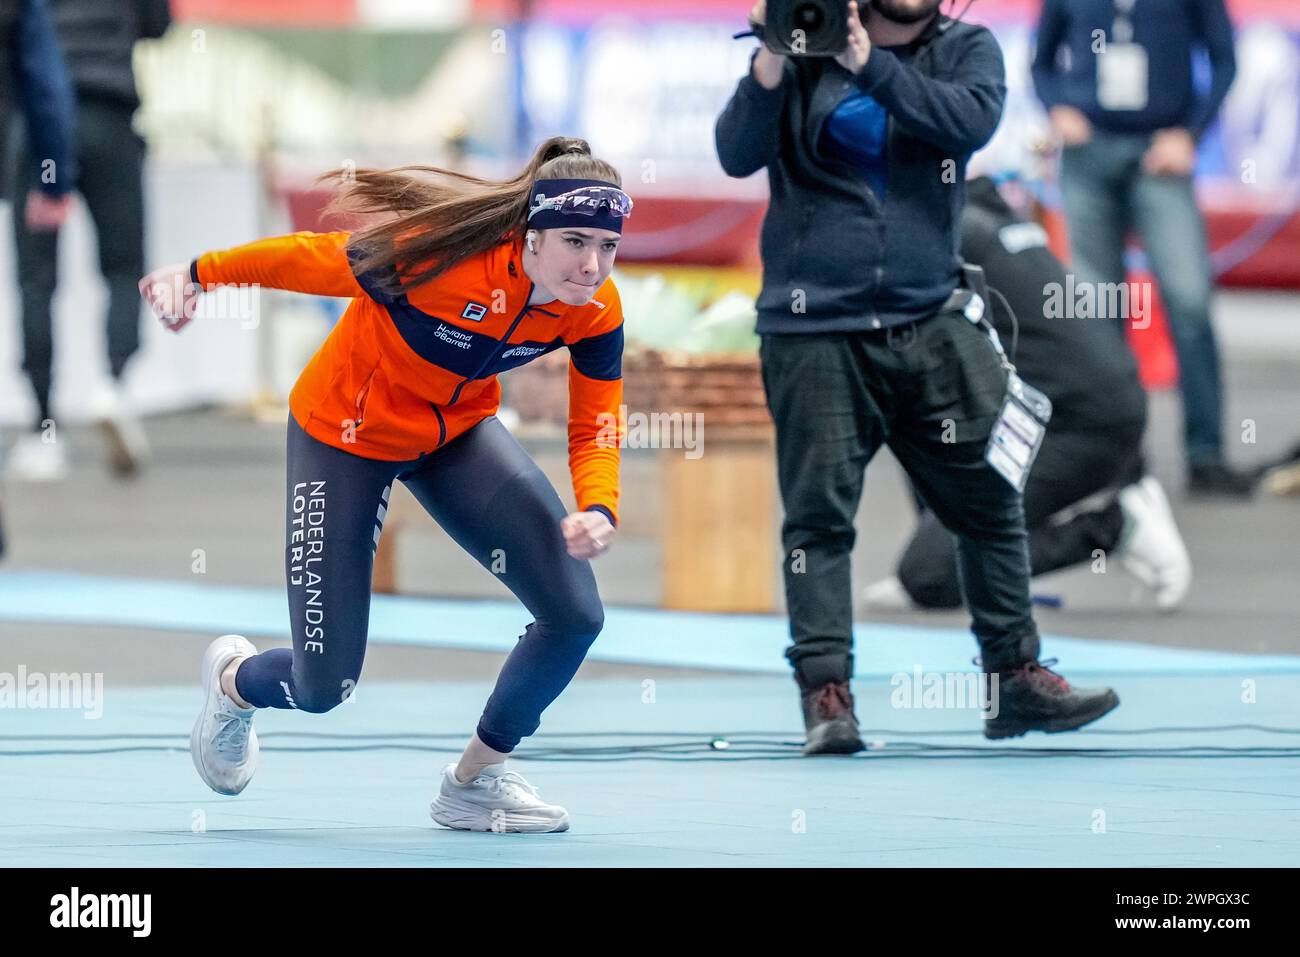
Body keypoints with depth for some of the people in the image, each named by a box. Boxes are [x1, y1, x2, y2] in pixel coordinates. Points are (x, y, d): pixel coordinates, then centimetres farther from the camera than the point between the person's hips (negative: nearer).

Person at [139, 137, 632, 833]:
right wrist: (198, 274, -10)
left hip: (459, 432, 5)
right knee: (323, 688, -2)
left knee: (576, 614, -11)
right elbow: (311, 259, -22)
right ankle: (233, 680, 38)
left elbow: (595, 429, -13)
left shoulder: (596, 312, -22)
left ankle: (474, 783, 15)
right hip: (345, 430, -5)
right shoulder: (443, 255, -38)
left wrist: (598, 510, -35)